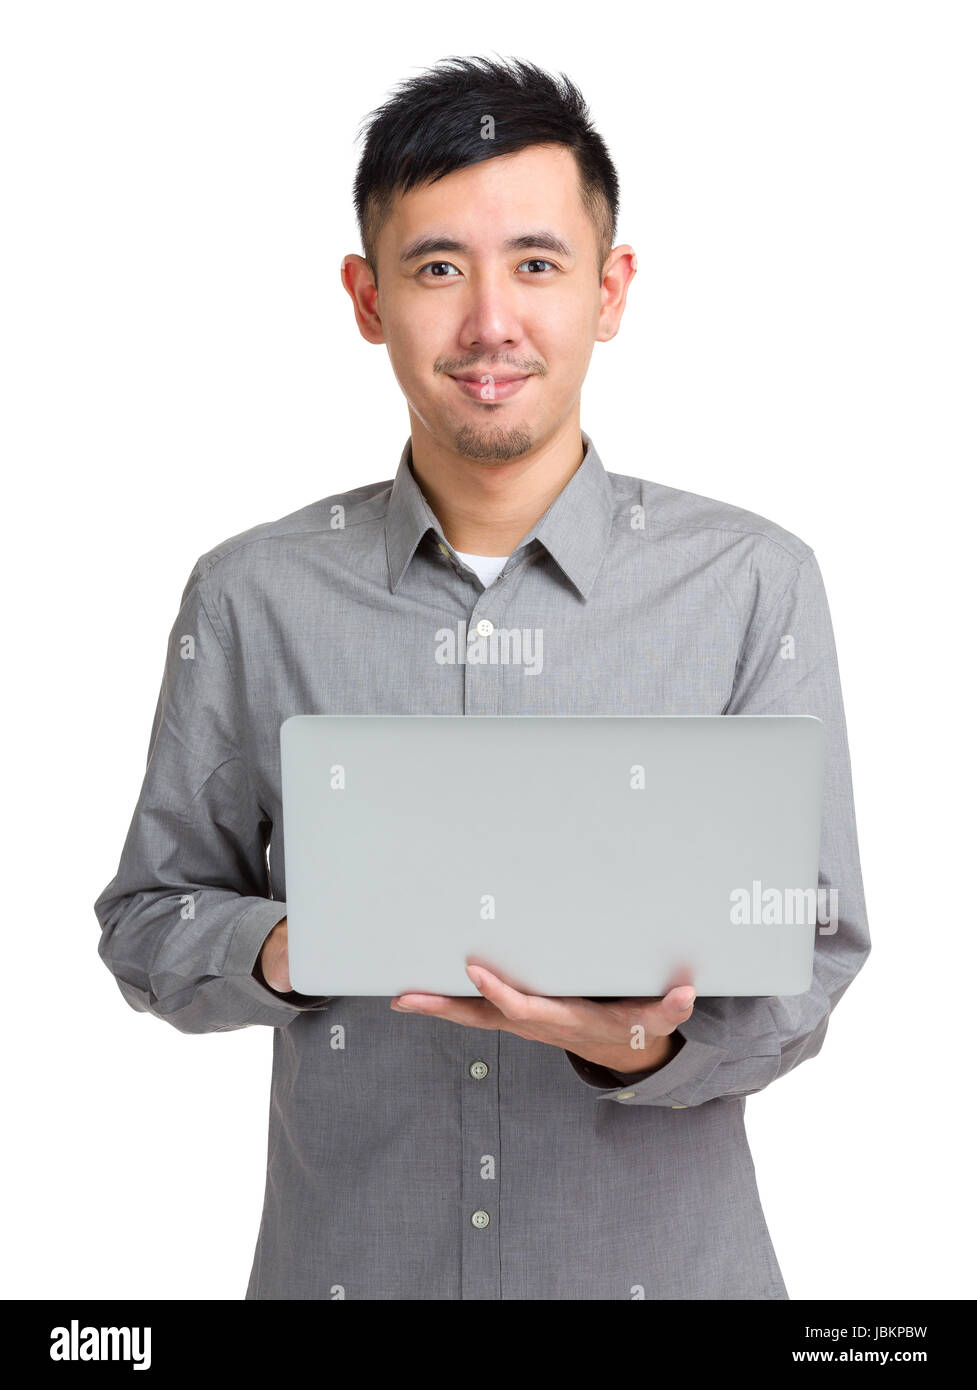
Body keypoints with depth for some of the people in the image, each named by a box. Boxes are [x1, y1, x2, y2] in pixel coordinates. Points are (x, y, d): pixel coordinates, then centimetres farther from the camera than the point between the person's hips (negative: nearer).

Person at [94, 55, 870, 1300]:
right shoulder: (252, 596, -4)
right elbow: (147, 920, 3)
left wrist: (651, 1045, -24)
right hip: (343, 1252, 1)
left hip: (665, 1253, 0)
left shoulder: (753, 584, -7)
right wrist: (282, 952, -17)